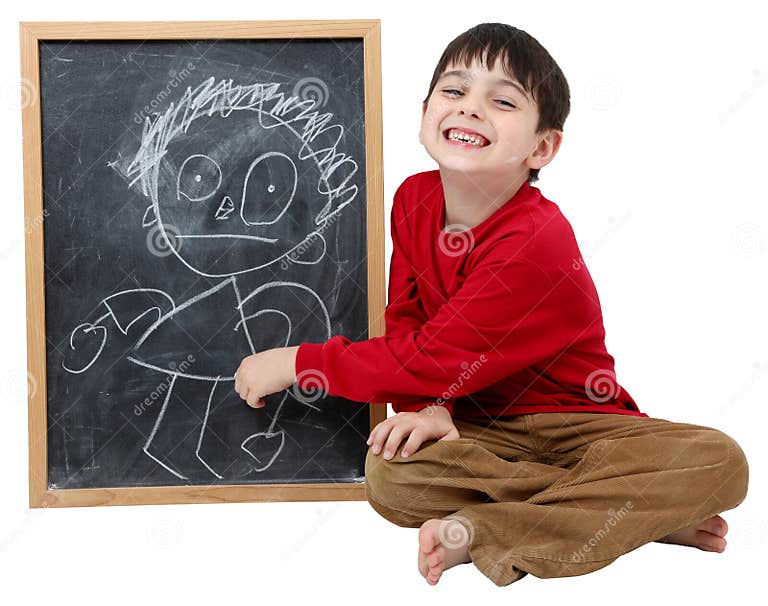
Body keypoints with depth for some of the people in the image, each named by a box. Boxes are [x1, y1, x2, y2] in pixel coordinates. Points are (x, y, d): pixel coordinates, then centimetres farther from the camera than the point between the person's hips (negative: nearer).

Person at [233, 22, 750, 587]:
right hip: (478, 427, 4)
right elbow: (406, 320, 2)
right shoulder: (415, 198, 0)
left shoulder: (539, 244, -23)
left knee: (720, 462, -28)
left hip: (573, 422, -3)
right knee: (387, 475, -29)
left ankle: (479, 534, -35)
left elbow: (436, 357, -21)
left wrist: (298, 363, -16)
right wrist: (427, 407, -20)